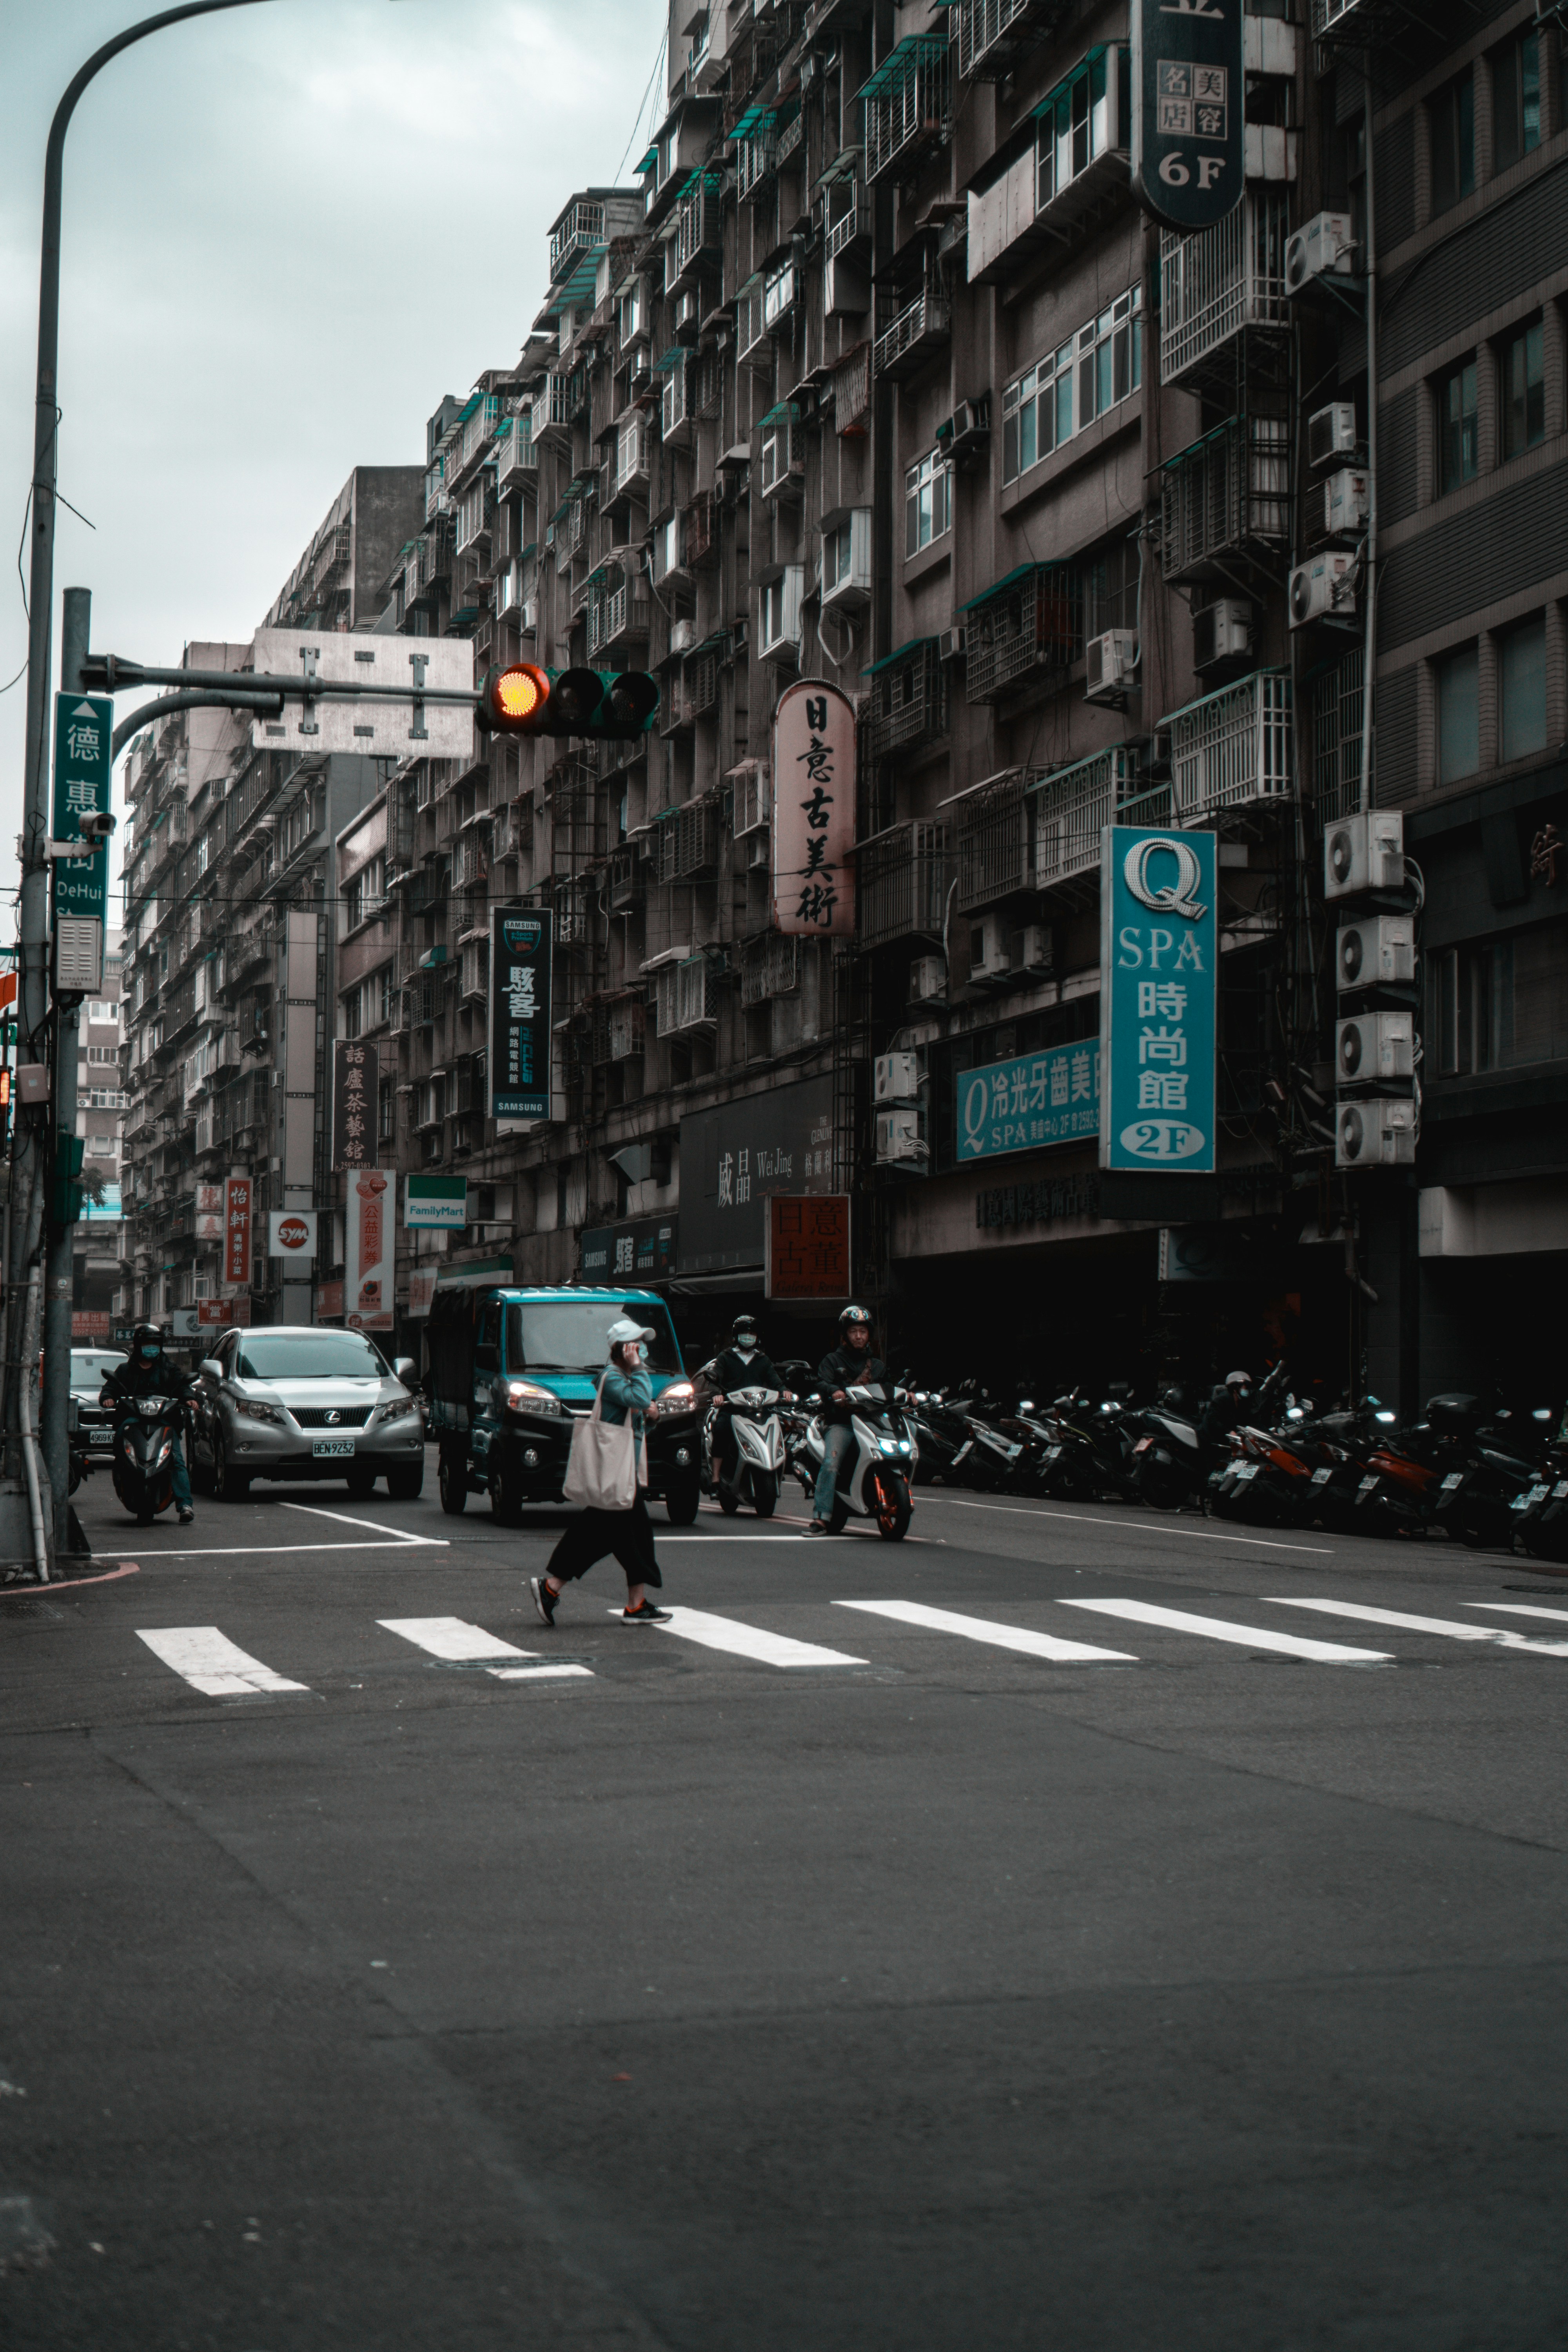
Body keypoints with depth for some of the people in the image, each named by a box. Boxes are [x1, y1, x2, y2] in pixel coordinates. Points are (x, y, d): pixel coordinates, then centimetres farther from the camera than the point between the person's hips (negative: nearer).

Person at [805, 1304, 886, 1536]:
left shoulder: (878, 1365, 29)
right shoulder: (833, 1361, 16)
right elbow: (822, 1382, -2)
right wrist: (834, 1392, -25)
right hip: (841, 1423, -3)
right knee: (830, 1463, -27)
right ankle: (821, 1518, -30)